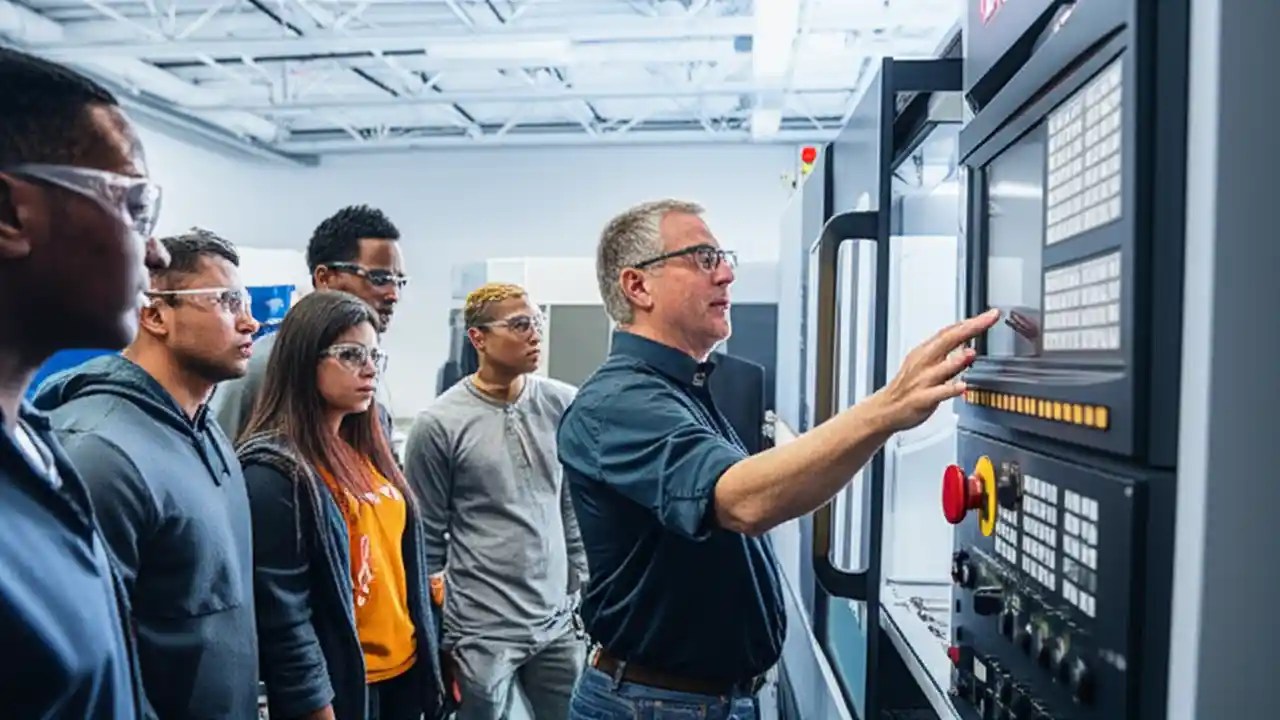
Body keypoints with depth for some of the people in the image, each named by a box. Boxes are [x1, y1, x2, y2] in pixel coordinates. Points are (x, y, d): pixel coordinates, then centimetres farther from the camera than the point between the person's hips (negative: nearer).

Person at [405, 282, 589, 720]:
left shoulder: (563, 405, 0)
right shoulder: (439, 425, -9)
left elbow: (578, 512, 7)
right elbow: (427, 537, -3)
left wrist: (582, 592, 8)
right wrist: (433, 639, 1)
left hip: (559, 622, 4)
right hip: (481, 632, -3)